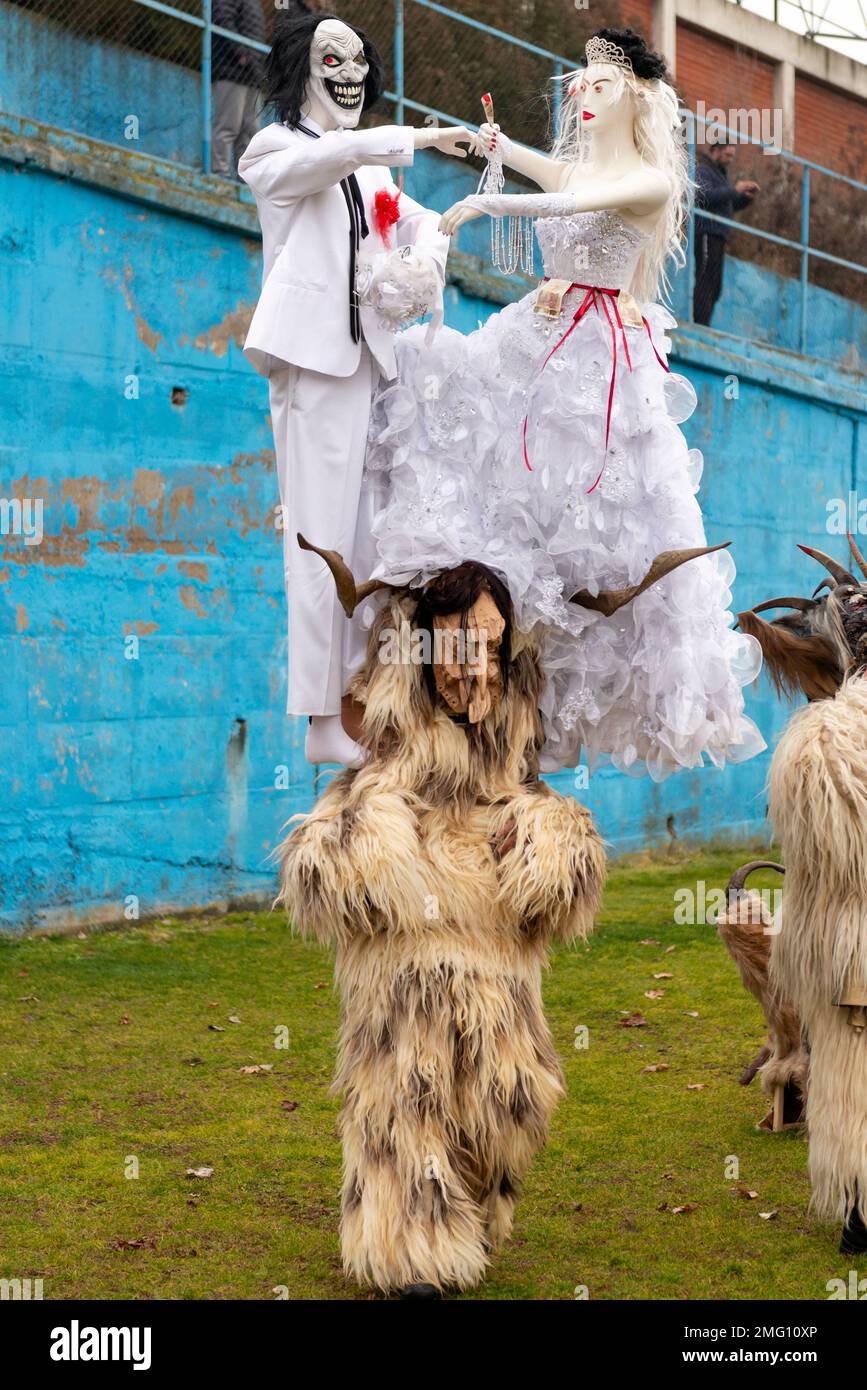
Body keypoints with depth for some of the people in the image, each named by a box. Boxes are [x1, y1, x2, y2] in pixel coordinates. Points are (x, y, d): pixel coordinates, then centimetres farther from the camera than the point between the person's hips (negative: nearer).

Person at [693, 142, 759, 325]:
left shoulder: (718, 173, 27)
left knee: (714, 288, 4)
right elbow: (703, 195, -21)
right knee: (705, 283, -17)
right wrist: (734, 190, -21)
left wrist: (747, 197, 8)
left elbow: (731, 206, 28)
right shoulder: (702, 170, -3)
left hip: (717, 236, 10)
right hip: (706, 233, -10)